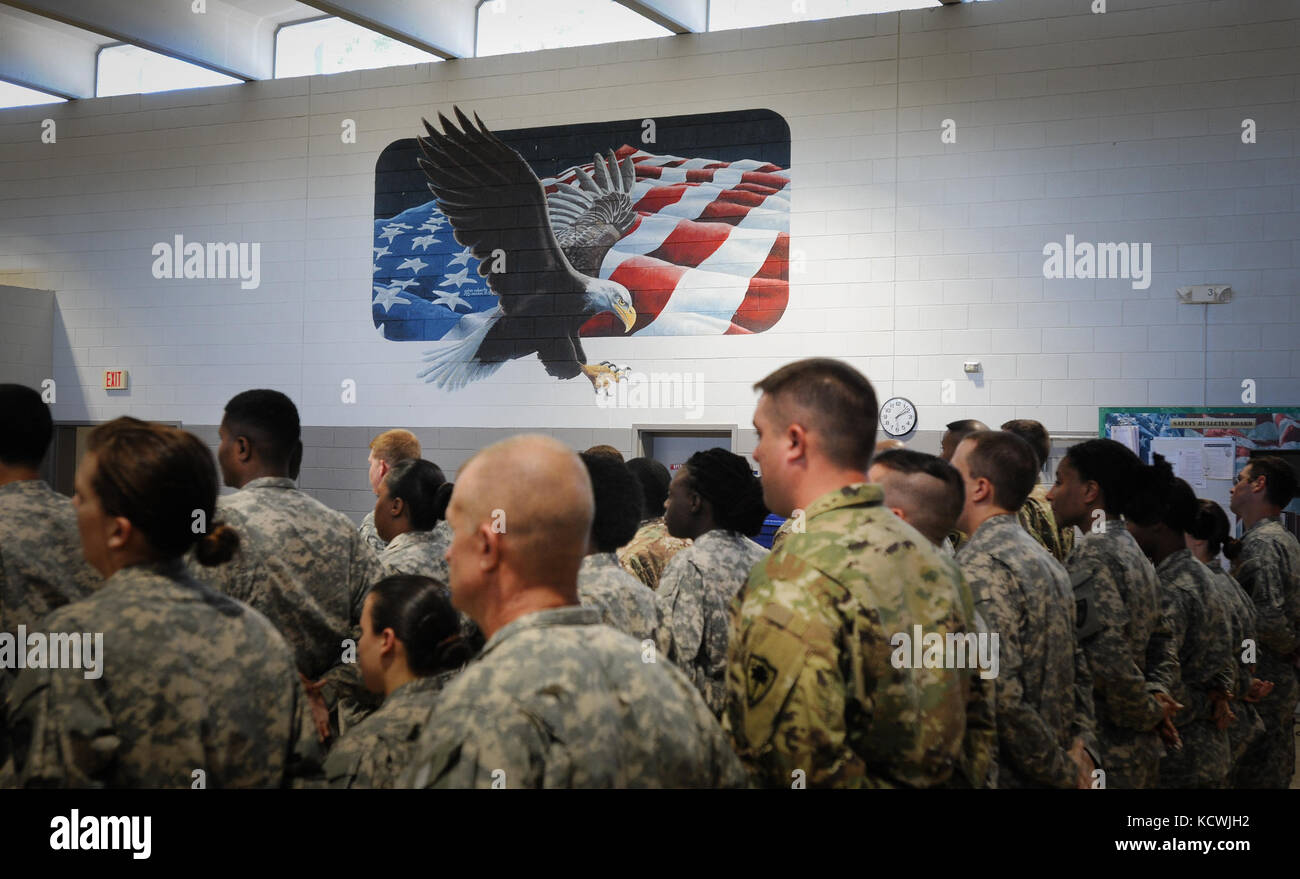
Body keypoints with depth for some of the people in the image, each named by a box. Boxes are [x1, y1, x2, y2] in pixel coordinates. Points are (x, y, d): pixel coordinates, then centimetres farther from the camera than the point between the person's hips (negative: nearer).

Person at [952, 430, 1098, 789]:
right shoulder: (1046, 560, 12)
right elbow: (1078, 669, 16)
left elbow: (1000, 692, -25)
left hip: (1005, 775, -8)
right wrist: (1083, 747, 6)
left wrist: (1062, 770, -15)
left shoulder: (979, 565, -18)